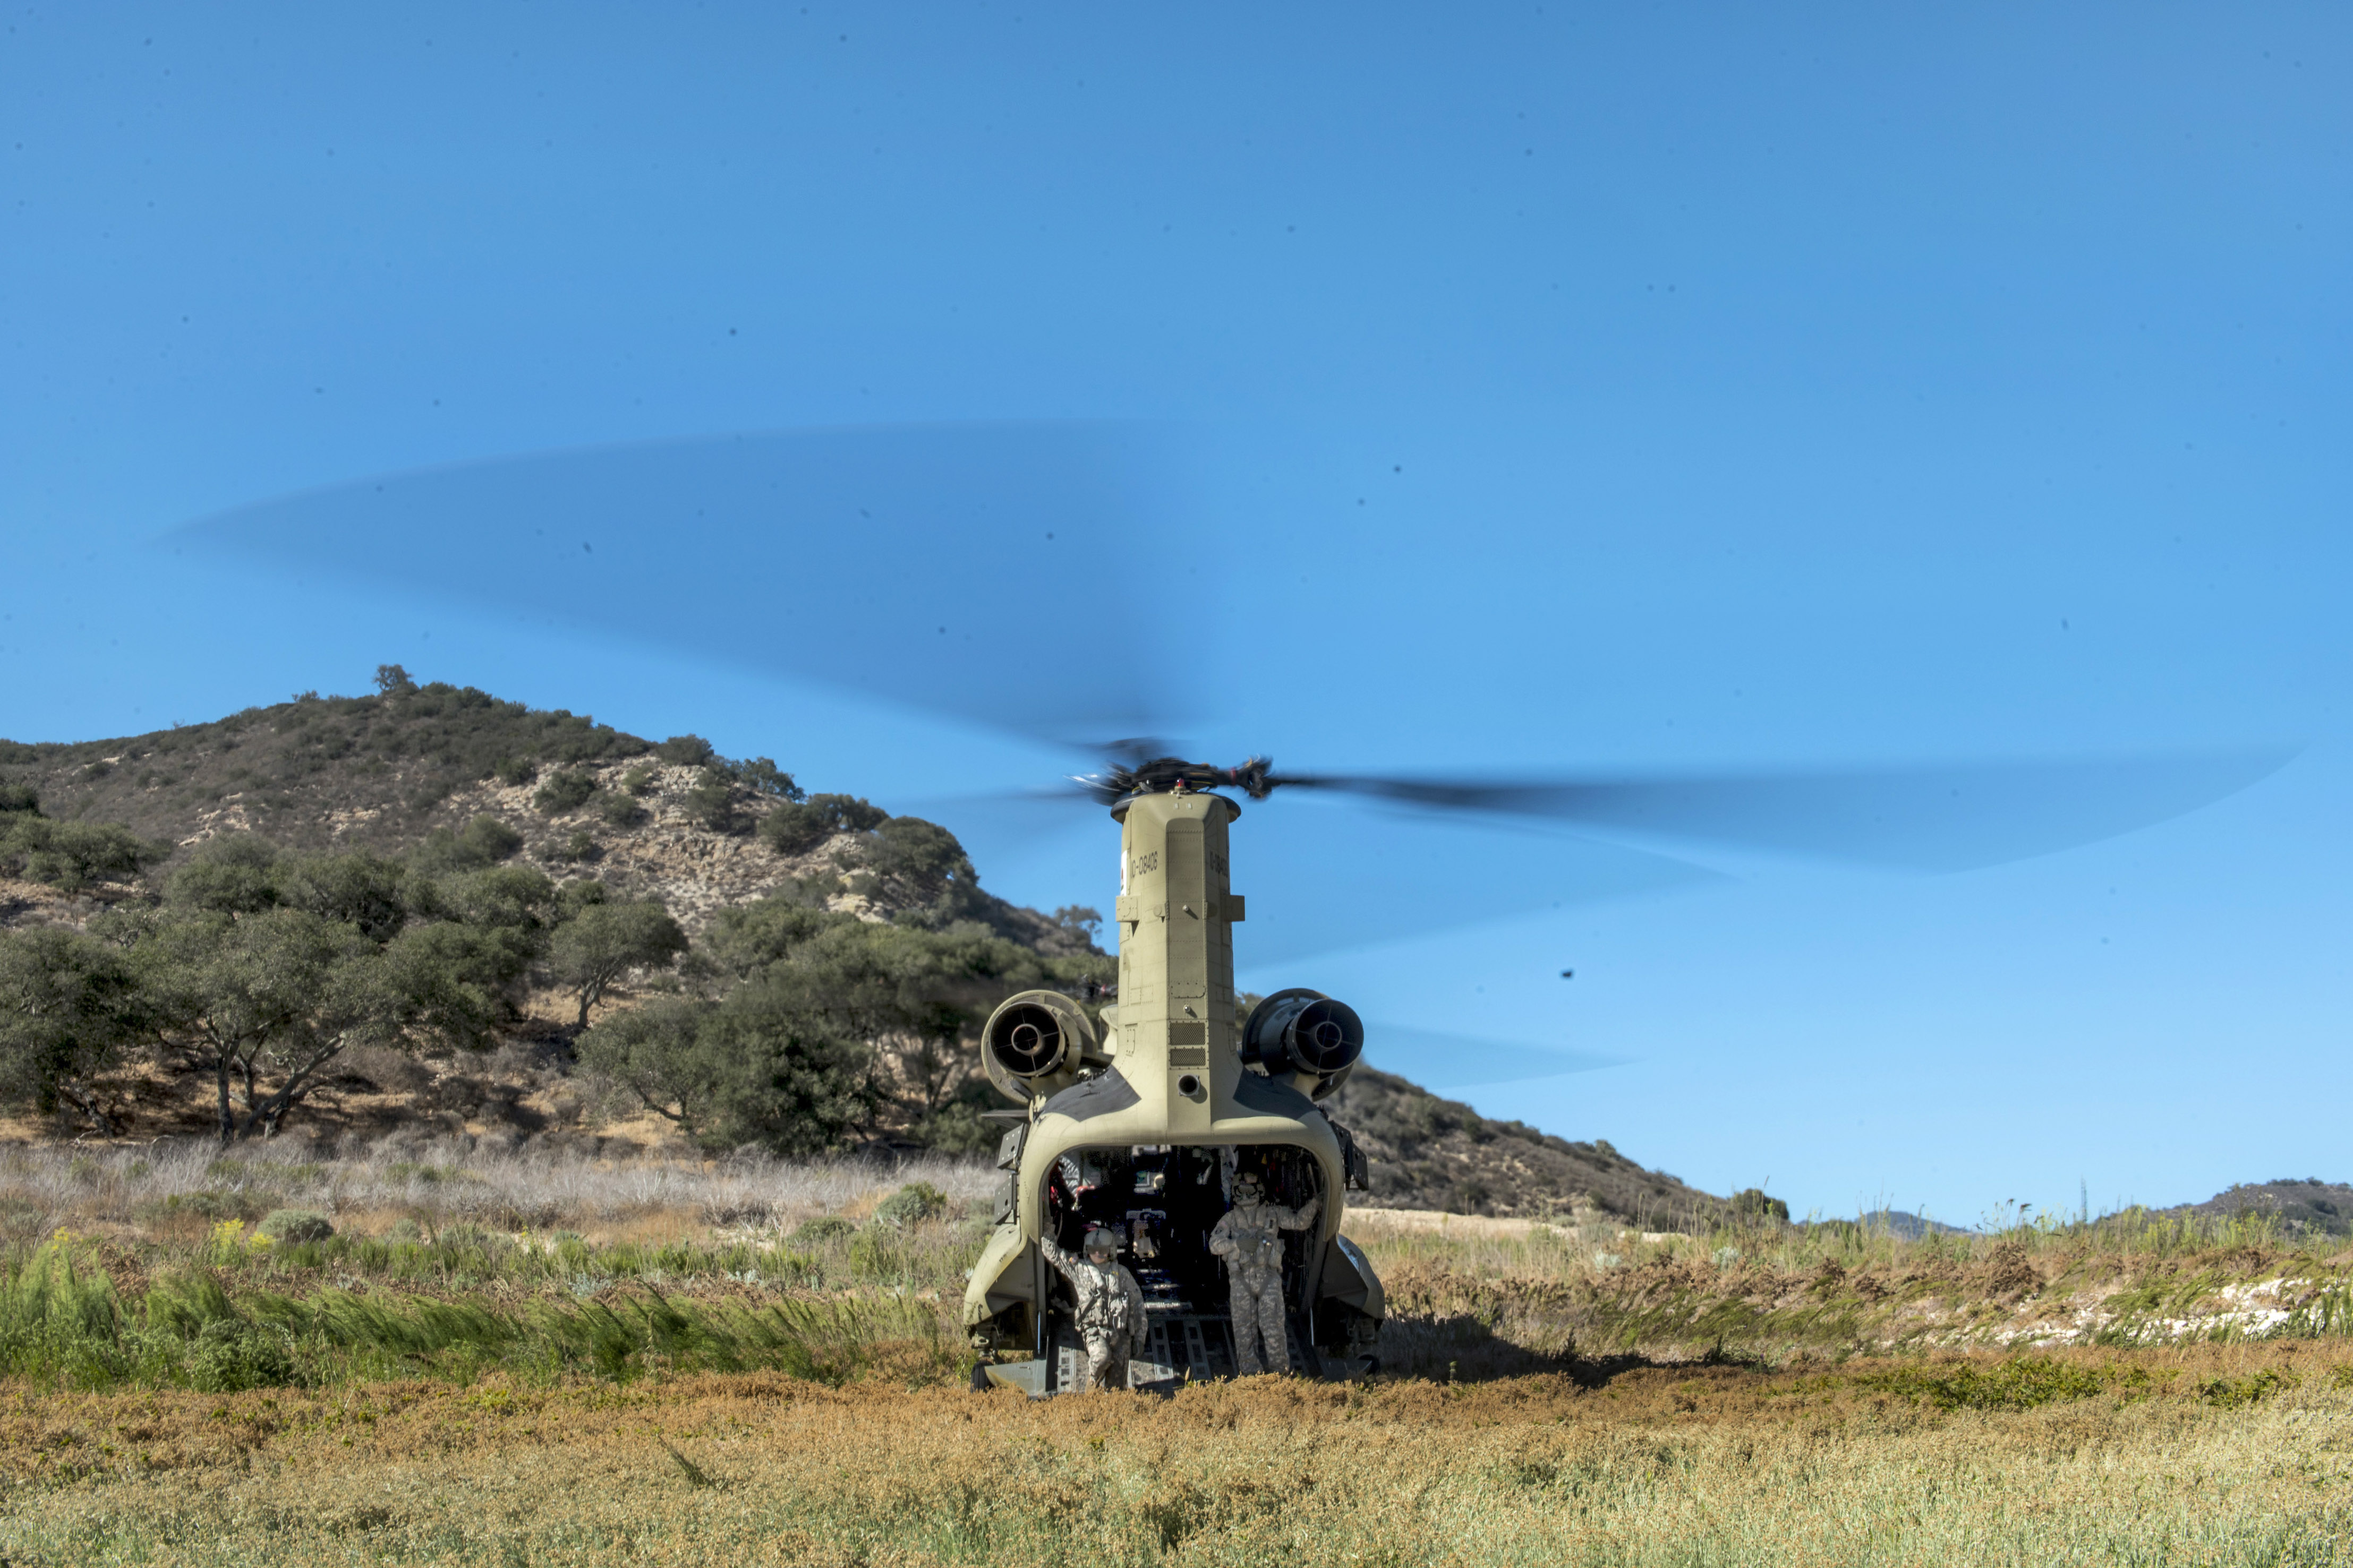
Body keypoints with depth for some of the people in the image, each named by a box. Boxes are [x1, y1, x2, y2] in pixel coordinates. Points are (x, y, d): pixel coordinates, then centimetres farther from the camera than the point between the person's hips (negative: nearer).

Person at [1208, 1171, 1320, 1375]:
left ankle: (1281, 1369, -2)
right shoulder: (1230, 1219, 9)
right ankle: (1249, 1369, 10)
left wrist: (1312, 1205, -12)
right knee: (1245, 1327, 3)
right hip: (1241, 1280, 1)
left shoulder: (1272, 1213, 9)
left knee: (1273, 1324, -8)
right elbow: (1215, 1244, 0)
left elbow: (1299, 1221, 5)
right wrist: (1238, 1244, -16)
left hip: (1269, 1278, -1)